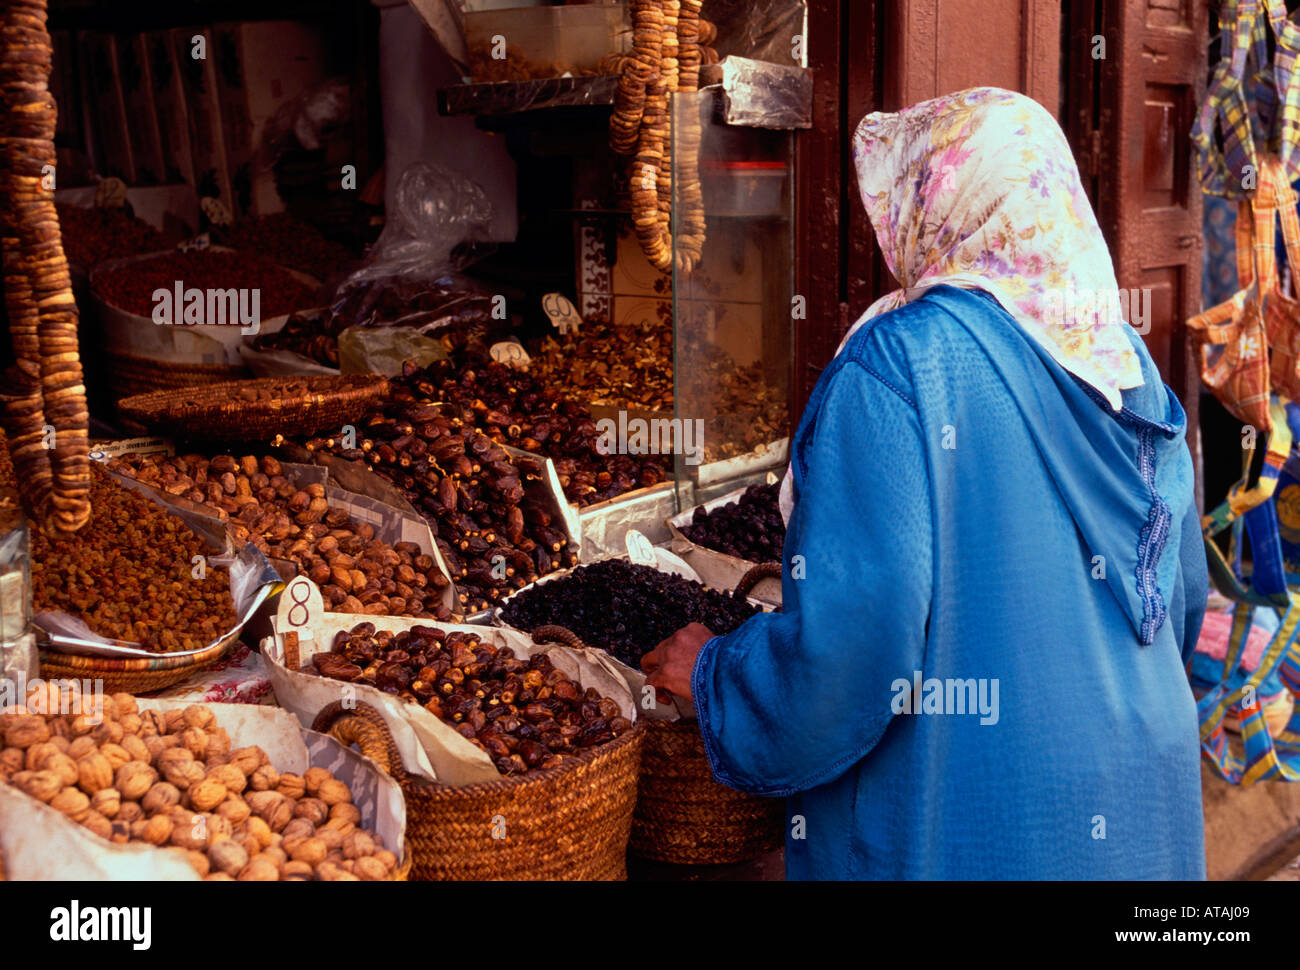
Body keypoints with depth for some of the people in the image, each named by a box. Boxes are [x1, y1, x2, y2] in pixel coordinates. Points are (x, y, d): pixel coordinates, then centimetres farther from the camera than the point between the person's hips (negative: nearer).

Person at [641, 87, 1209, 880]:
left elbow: (855, 633, -24)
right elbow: (1184, 603, 11)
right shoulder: (1128, 362, 2)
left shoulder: (900, 362, -18)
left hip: (958, 832, -6)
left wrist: (711, 674, -7)